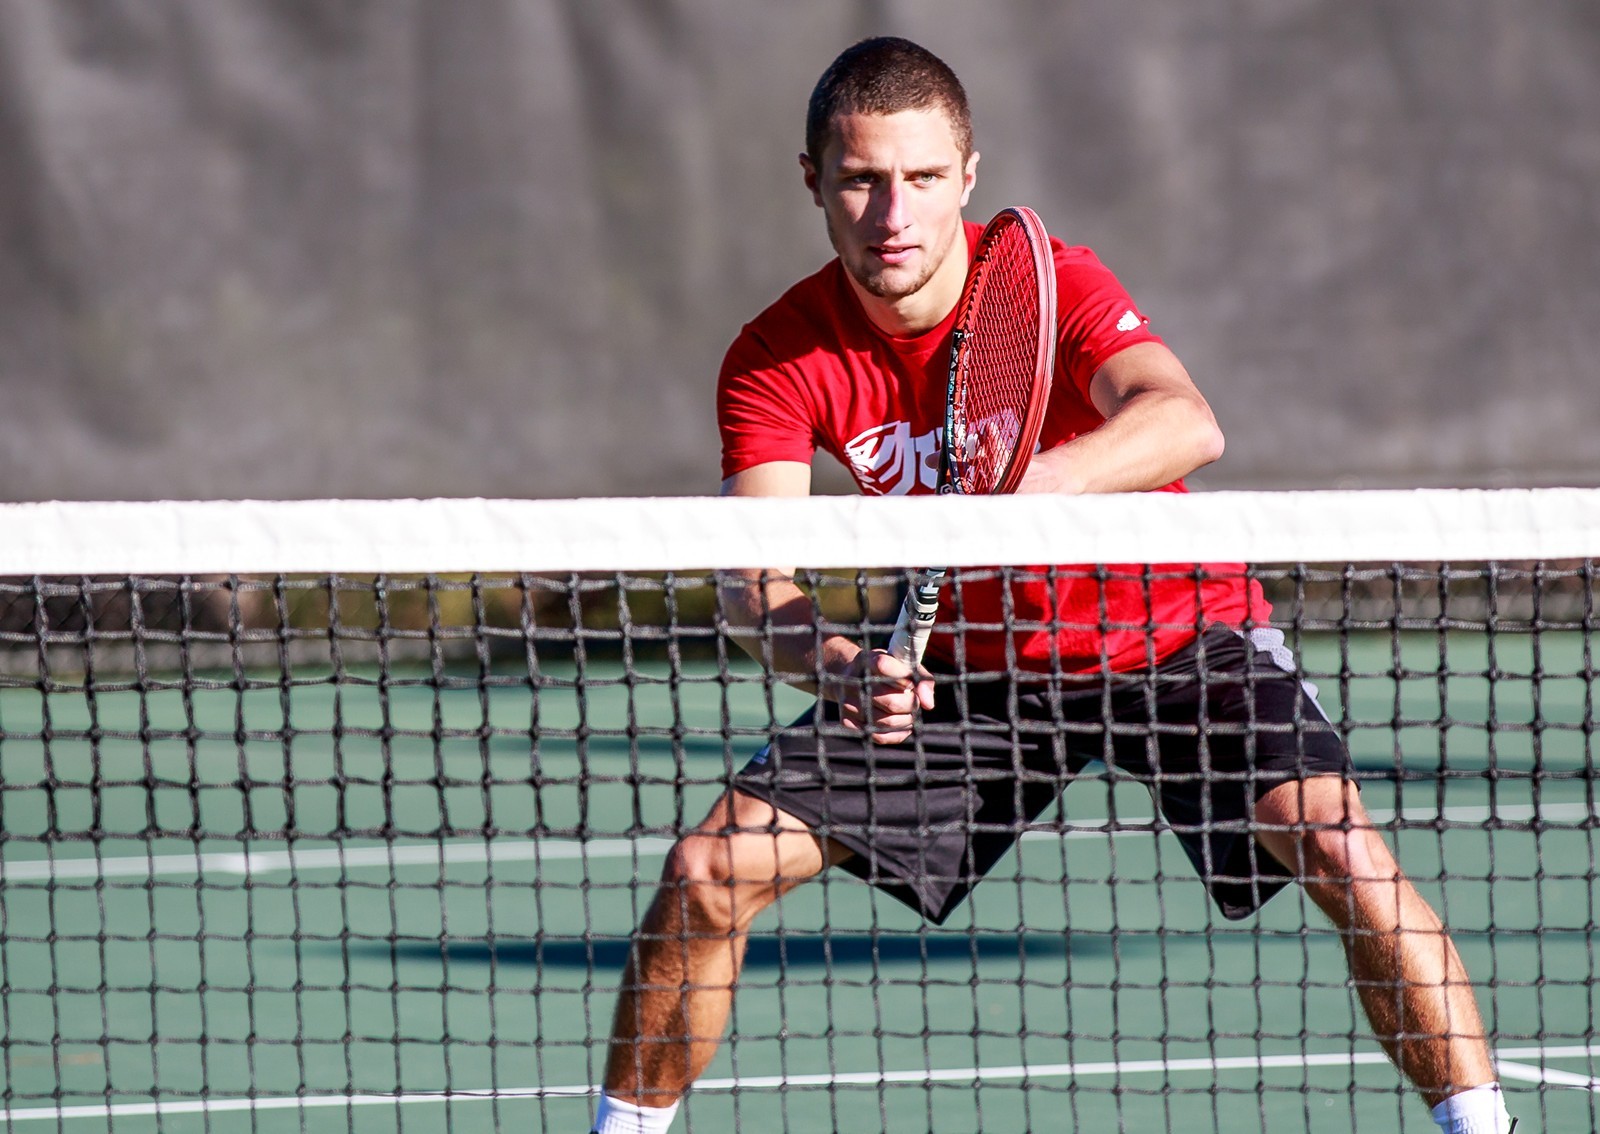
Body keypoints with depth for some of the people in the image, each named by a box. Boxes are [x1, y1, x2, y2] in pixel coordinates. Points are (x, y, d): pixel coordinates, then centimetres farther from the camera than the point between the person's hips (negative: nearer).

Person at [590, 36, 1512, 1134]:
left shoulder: (1054, 284, -23)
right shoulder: (777, 361, -15)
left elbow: (1187, 426, -43)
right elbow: (758, 580, -24)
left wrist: (1022, 488, -60)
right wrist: (839, 666, -47)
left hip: (1175, 631, -3)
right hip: (972, 663, 3)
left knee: (1337, 845, -27)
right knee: (709, 868, -10)